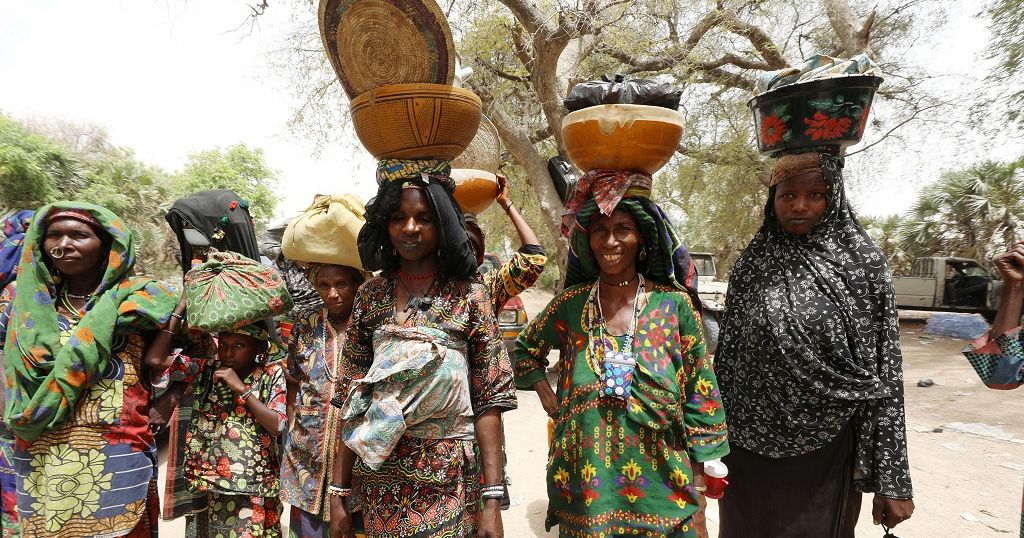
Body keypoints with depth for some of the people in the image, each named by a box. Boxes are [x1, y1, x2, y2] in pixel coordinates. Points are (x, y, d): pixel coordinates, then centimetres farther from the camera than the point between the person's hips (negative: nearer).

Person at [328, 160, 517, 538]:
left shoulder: (469, 294, -6)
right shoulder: (370, 295, 2)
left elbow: (489, 399, -8)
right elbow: (352, 399, 4)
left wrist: (492, 499, -13)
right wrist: (339, 492, 1)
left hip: (451, 480, -2)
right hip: (381, 476, 3)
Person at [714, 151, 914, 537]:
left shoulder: (864, 263, -4)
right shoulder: (751, 264, 2)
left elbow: (885, 370, -6)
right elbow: (727, 356, 6)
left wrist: (893, 479, -7)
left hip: (827, 451, -2)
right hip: (752, 447, 2)